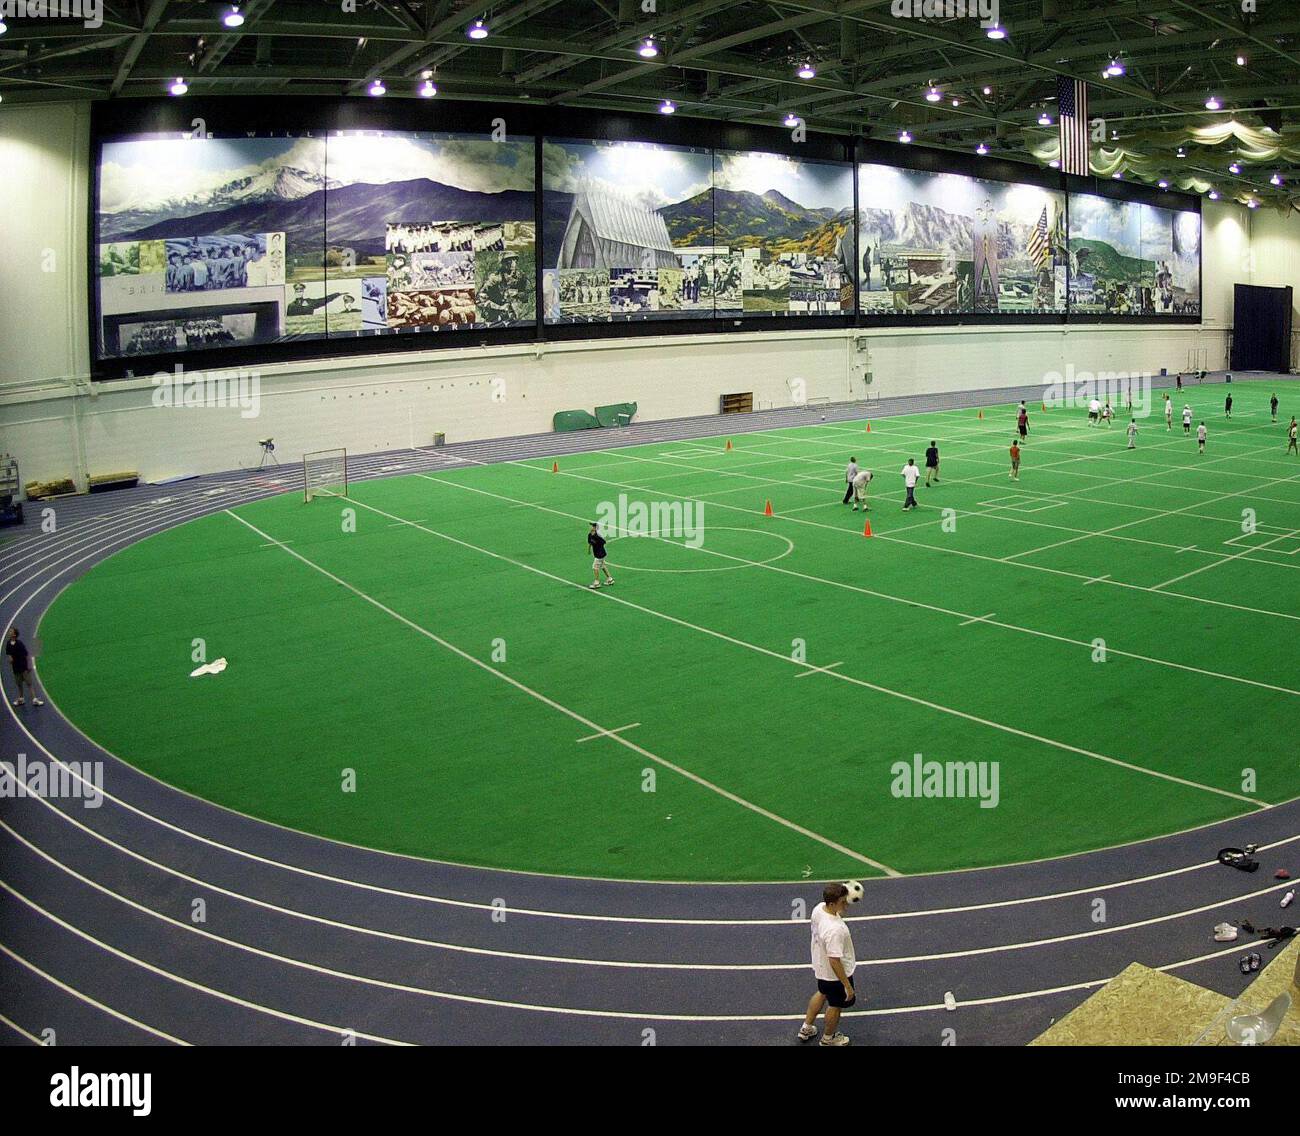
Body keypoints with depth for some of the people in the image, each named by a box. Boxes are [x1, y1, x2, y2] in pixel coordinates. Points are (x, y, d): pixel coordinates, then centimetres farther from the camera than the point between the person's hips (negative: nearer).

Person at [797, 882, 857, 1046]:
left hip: (820, 967, 8)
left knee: (822, 993, 34)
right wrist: (847, 986, -24)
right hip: (835, 973, -8)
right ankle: (829, 1038, 46)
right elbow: (834, 961, -34)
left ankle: (806, 1028, 51)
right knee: (836, 1006, 20)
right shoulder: (835, 930, -42)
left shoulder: (818, 908, -16)